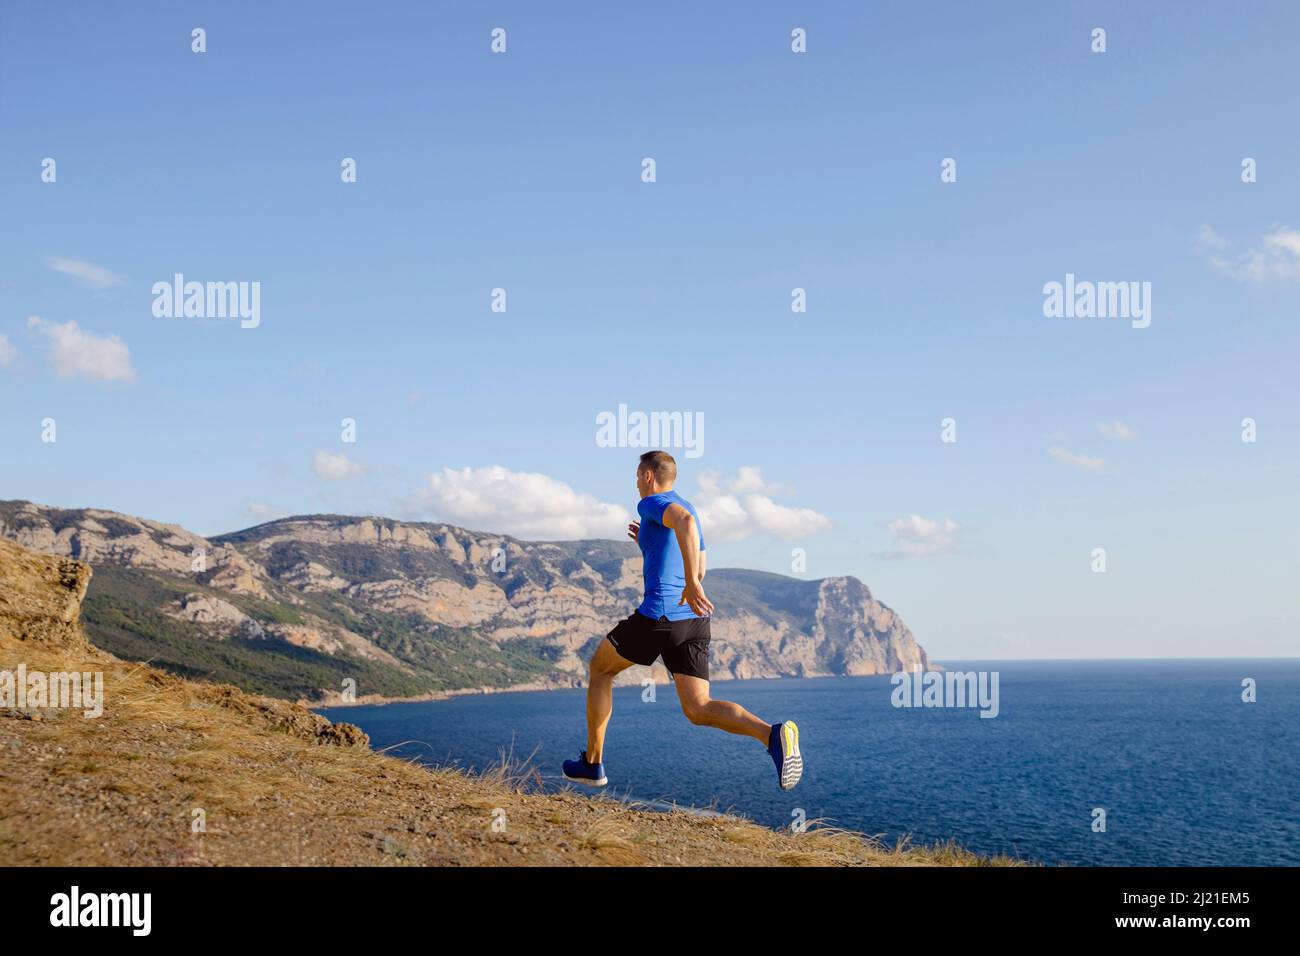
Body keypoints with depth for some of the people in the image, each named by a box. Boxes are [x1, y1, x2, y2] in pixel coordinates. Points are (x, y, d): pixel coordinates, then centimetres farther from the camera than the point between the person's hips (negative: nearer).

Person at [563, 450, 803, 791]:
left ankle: (592, 763, 22)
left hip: (659, 614, -7)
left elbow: (684, 521, -27)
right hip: (695, 620, 7)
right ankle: (773, 734, -27)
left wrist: (690, 583, -33)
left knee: (600, 668, 18)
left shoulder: (652, 503, -2)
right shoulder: (686, 507, 24)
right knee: (698, 710, -1)